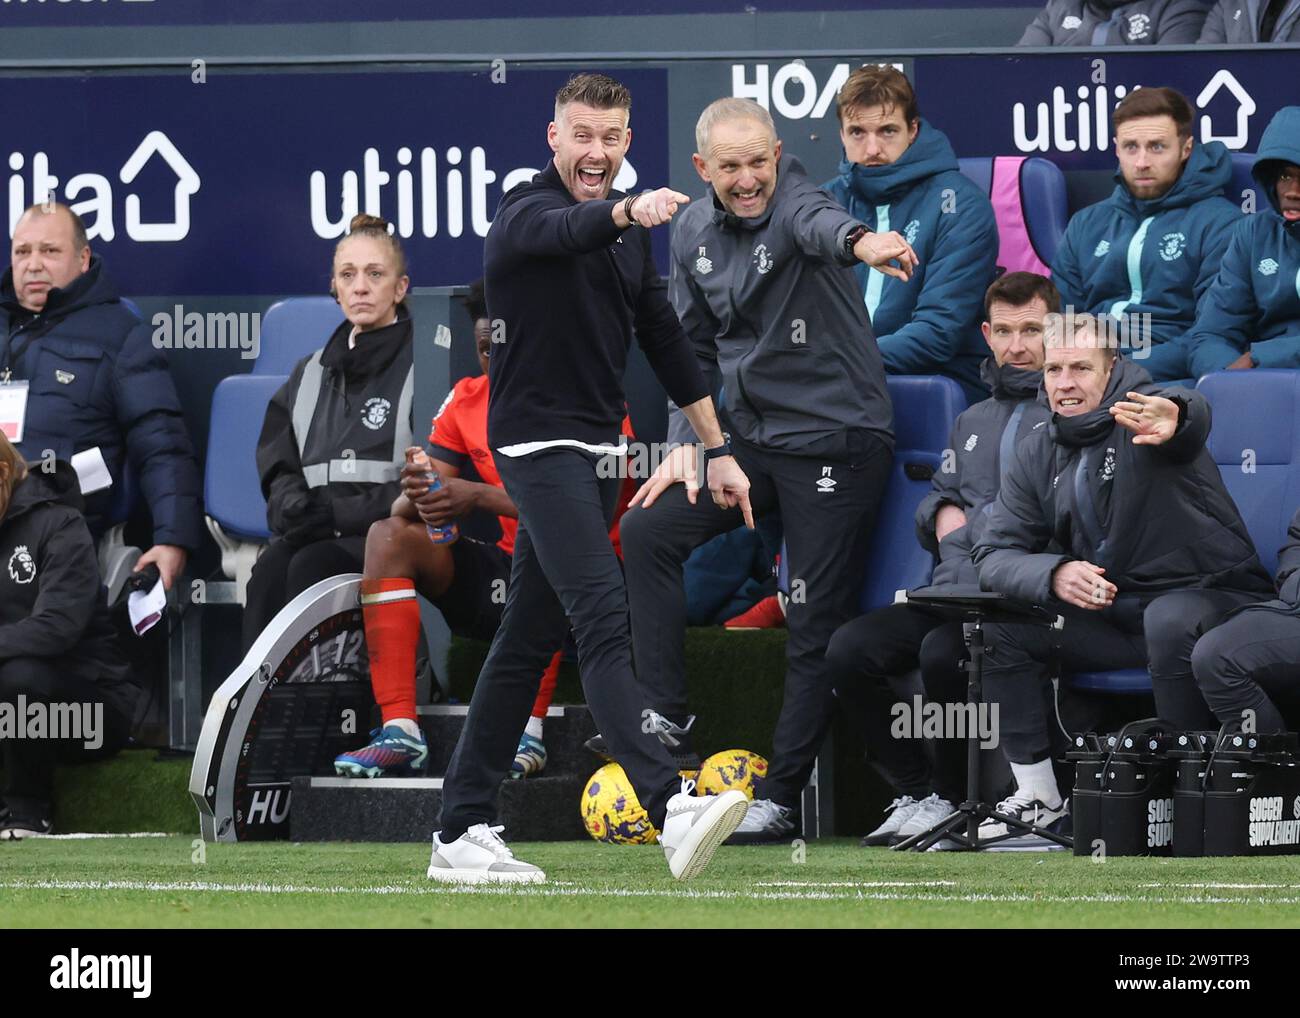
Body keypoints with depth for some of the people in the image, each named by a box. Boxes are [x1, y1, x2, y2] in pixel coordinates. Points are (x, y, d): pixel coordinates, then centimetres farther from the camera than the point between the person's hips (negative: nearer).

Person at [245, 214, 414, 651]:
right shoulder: (310, 374, 24)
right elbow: (277, 464, 18)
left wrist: (337, 513, -14)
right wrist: (295, 508, -6)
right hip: (315, 534, 4)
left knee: (311, 566, -33)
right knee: (270, 570, -29)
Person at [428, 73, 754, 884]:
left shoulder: (630, 233, 14)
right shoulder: (527, 213, -11)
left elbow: (665, 339, 20)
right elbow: (565, 231, -36)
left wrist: (718, 450, 19)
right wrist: (626, 212, -57)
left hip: (596, 450, 8)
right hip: (540, 443, -8)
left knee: (530, 640, 9)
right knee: (604, 619, -19)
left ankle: (463, 832, 13)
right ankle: (672, 810, -32)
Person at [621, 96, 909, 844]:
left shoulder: (791, 202, -13)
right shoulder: (696, 233, 8)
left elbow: (816, 220, -39)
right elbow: (696, 347, 18)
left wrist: (857, 242, -63)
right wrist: (685, 445, 7)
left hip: (836, 439, -7)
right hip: (754, 436, 7)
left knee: (817, 624, -6)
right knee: (649, 528, -1)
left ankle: (782, 796, 2)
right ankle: (666, 720, 6)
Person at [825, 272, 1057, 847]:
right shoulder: (972, 422, 28)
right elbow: (934, 506, 32)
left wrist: (970, 524, -7)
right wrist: (943, 514, 9)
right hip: (955, 594, 7)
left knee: (943, 653, -34)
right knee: (850, 650, -15)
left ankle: (956, 799, -13)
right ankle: (916, 793, -5)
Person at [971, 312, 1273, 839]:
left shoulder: (1141, 413, -13)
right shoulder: (1040, 453, 6)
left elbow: (1190, 415, -40)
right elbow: (995, 554, 0)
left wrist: (1172, 422, -67)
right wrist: (1053, 575, -23)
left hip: (1207, 594, -6)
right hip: (1109, 612, 6)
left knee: (1170, 620, -38)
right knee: (995, 623, -10)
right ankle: (1038, 797, -3)